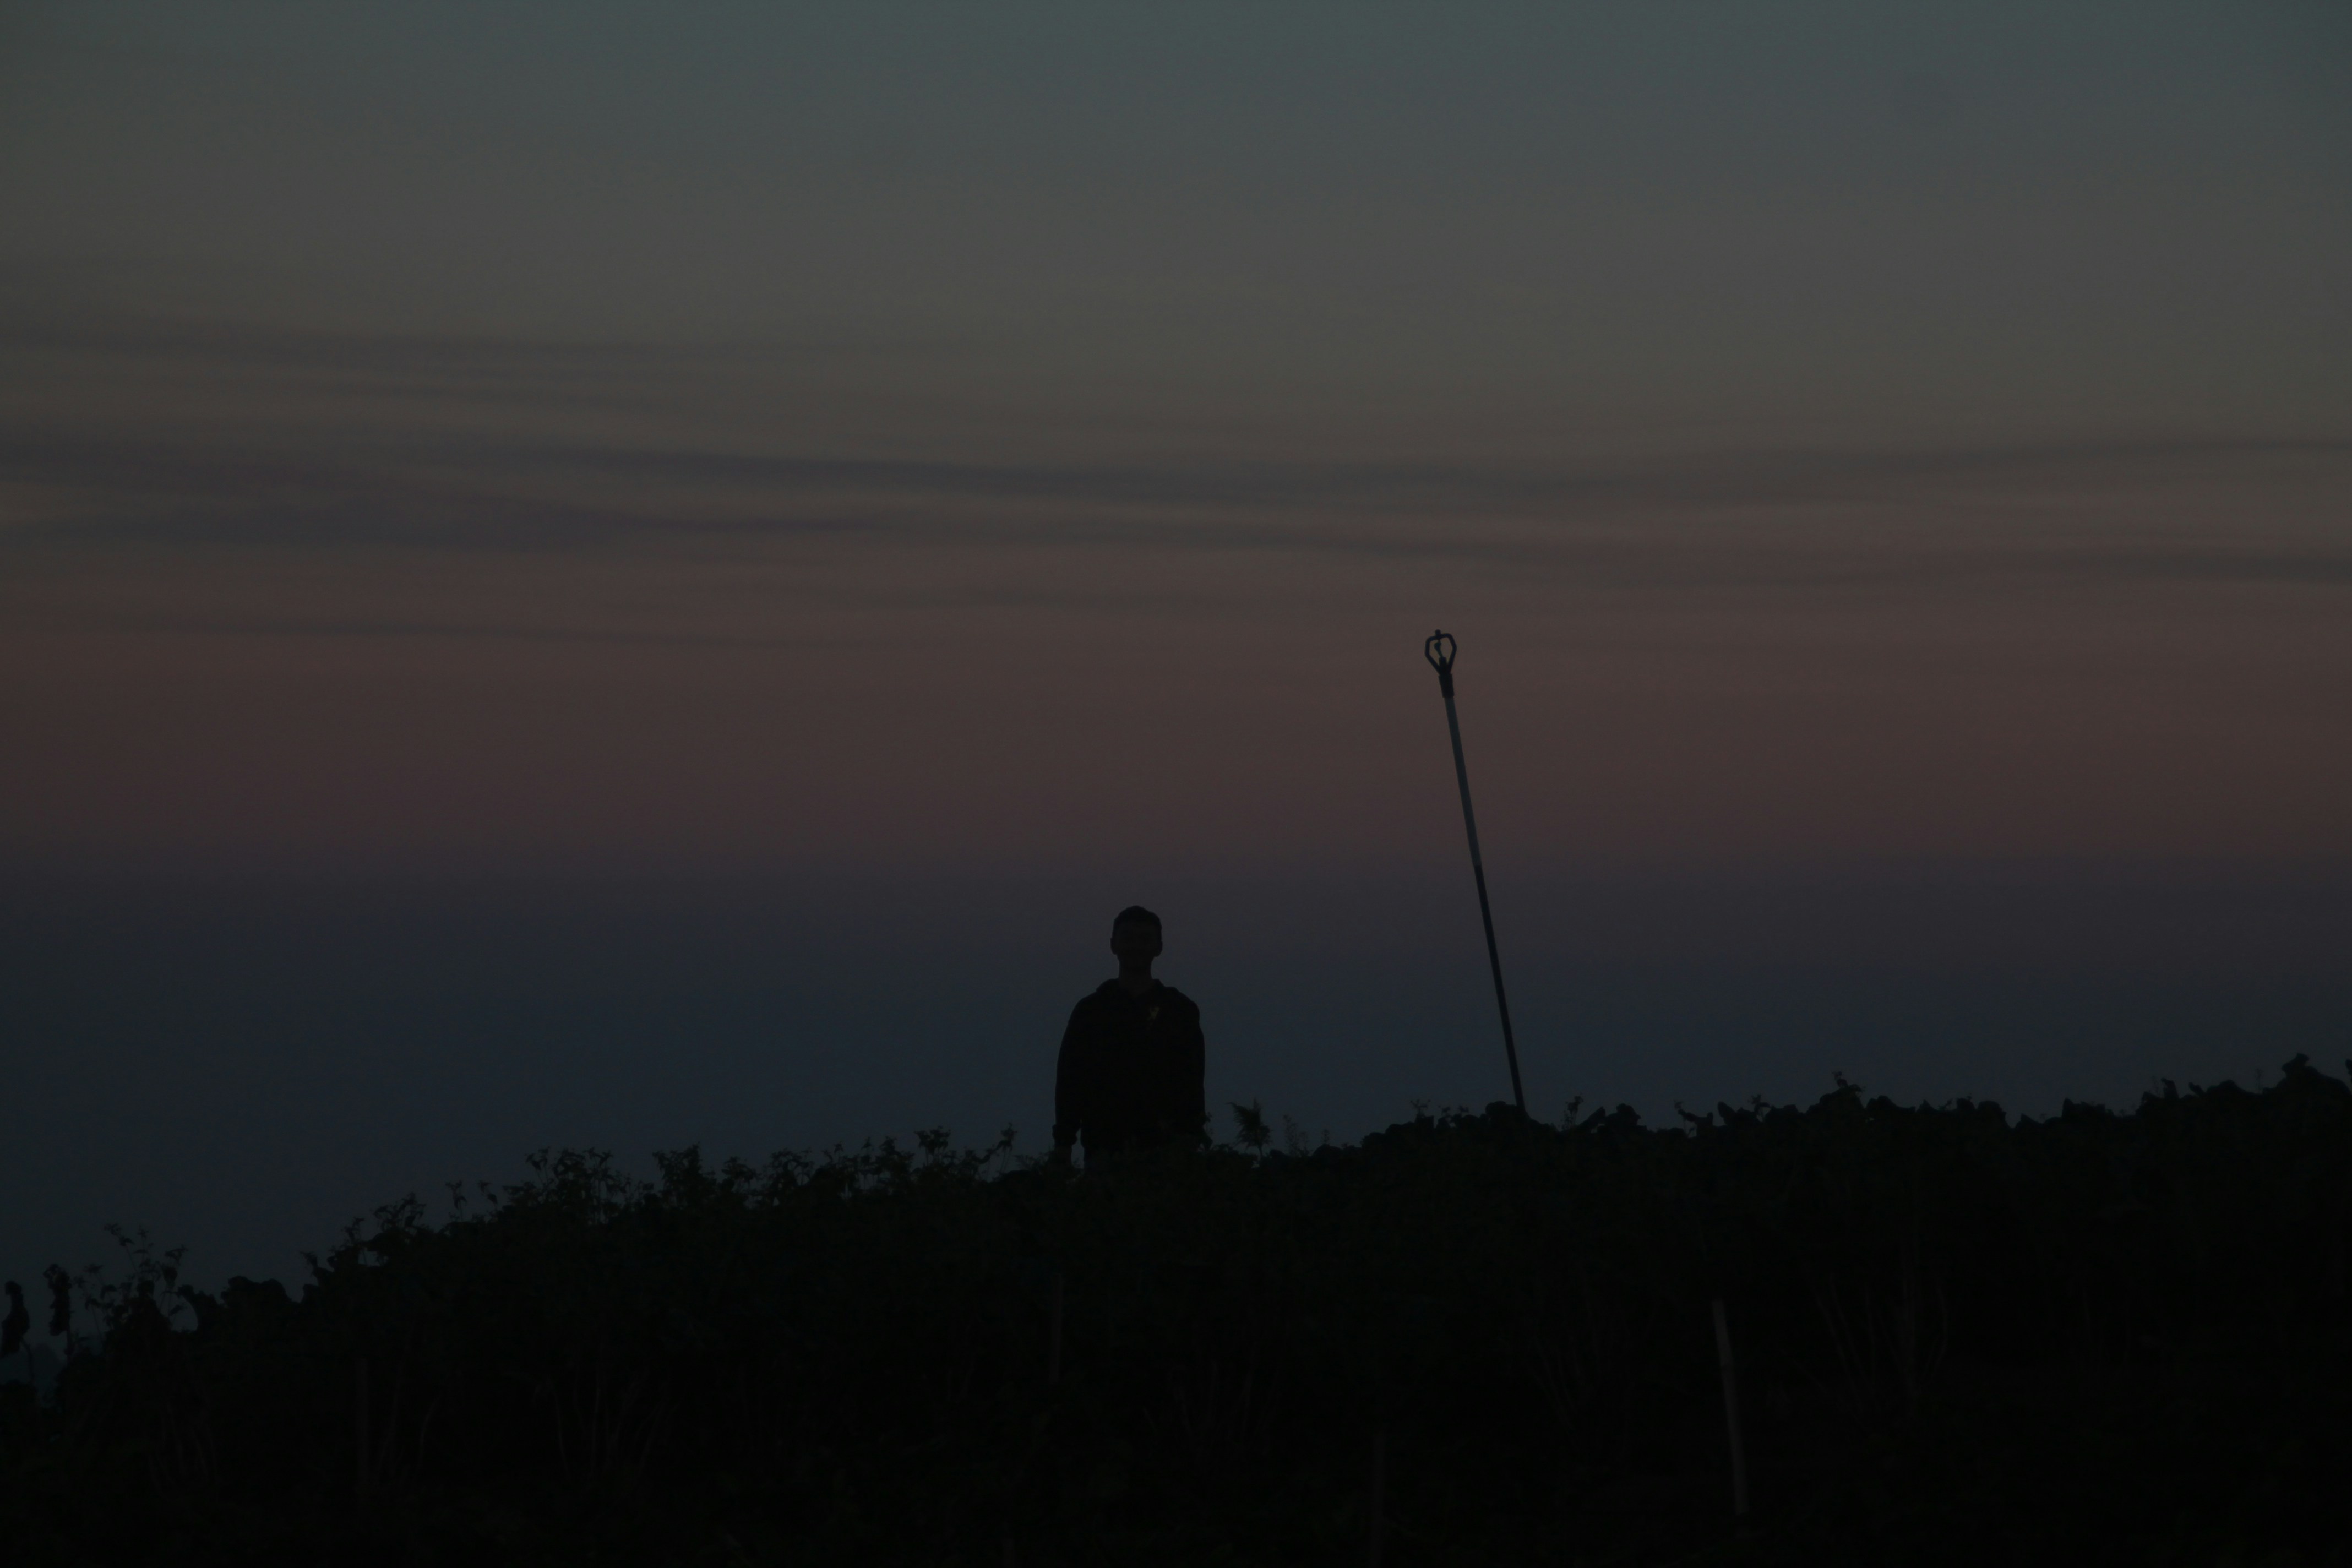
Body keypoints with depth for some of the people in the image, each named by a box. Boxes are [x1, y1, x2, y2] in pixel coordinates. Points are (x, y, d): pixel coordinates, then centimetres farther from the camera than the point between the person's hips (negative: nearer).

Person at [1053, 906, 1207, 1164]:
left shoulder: (1180, 1009, 13)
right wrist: (1063, 1142, 3)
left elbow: (1192, 1082, 7)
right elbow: (1069, 1080, 12)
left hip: (1165, 1145, -1)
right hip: (1105, 1145, 1)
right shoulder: (1090, 1010, 15)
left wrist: (1191, 1136, -6)